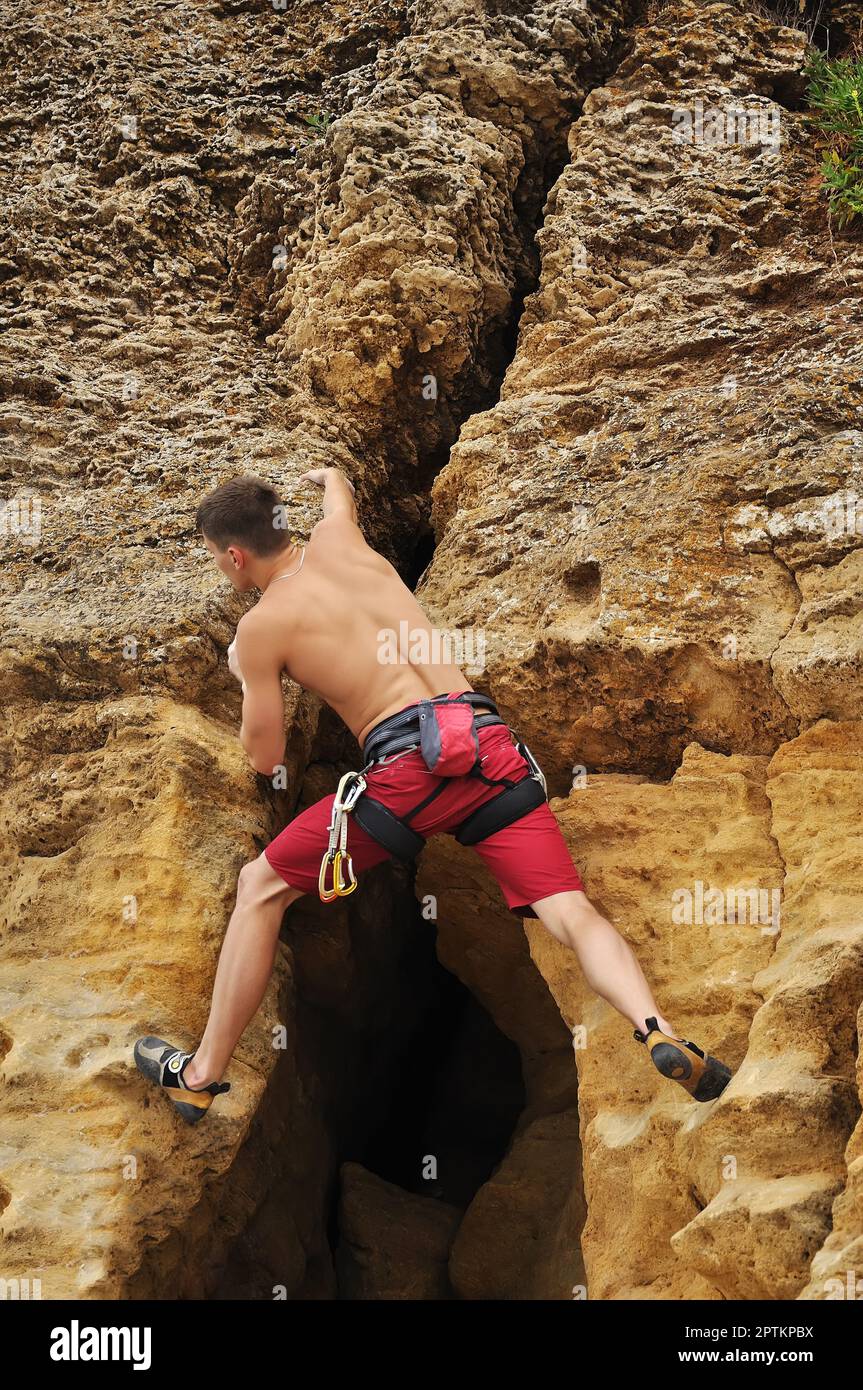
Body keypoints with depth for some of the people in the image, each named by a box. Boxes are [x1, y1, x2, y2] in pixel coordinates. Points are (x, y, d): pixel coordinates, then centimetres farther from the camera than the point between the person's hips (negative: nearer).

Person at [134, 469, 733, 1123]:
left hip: (409, 764, -4)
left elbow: (266, 758, 13)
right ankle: (659, 1032, -29)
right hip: (485, 737, 5)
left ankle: (202, 1074, 18)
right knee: (572, 911, -3)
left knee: (260, 886, 13)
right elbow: (339, 490, 47)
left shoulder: (260, 627, 7)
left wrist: (247, 679, 31)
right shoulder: (339, 538, 20)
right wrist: (326, 474, 71)